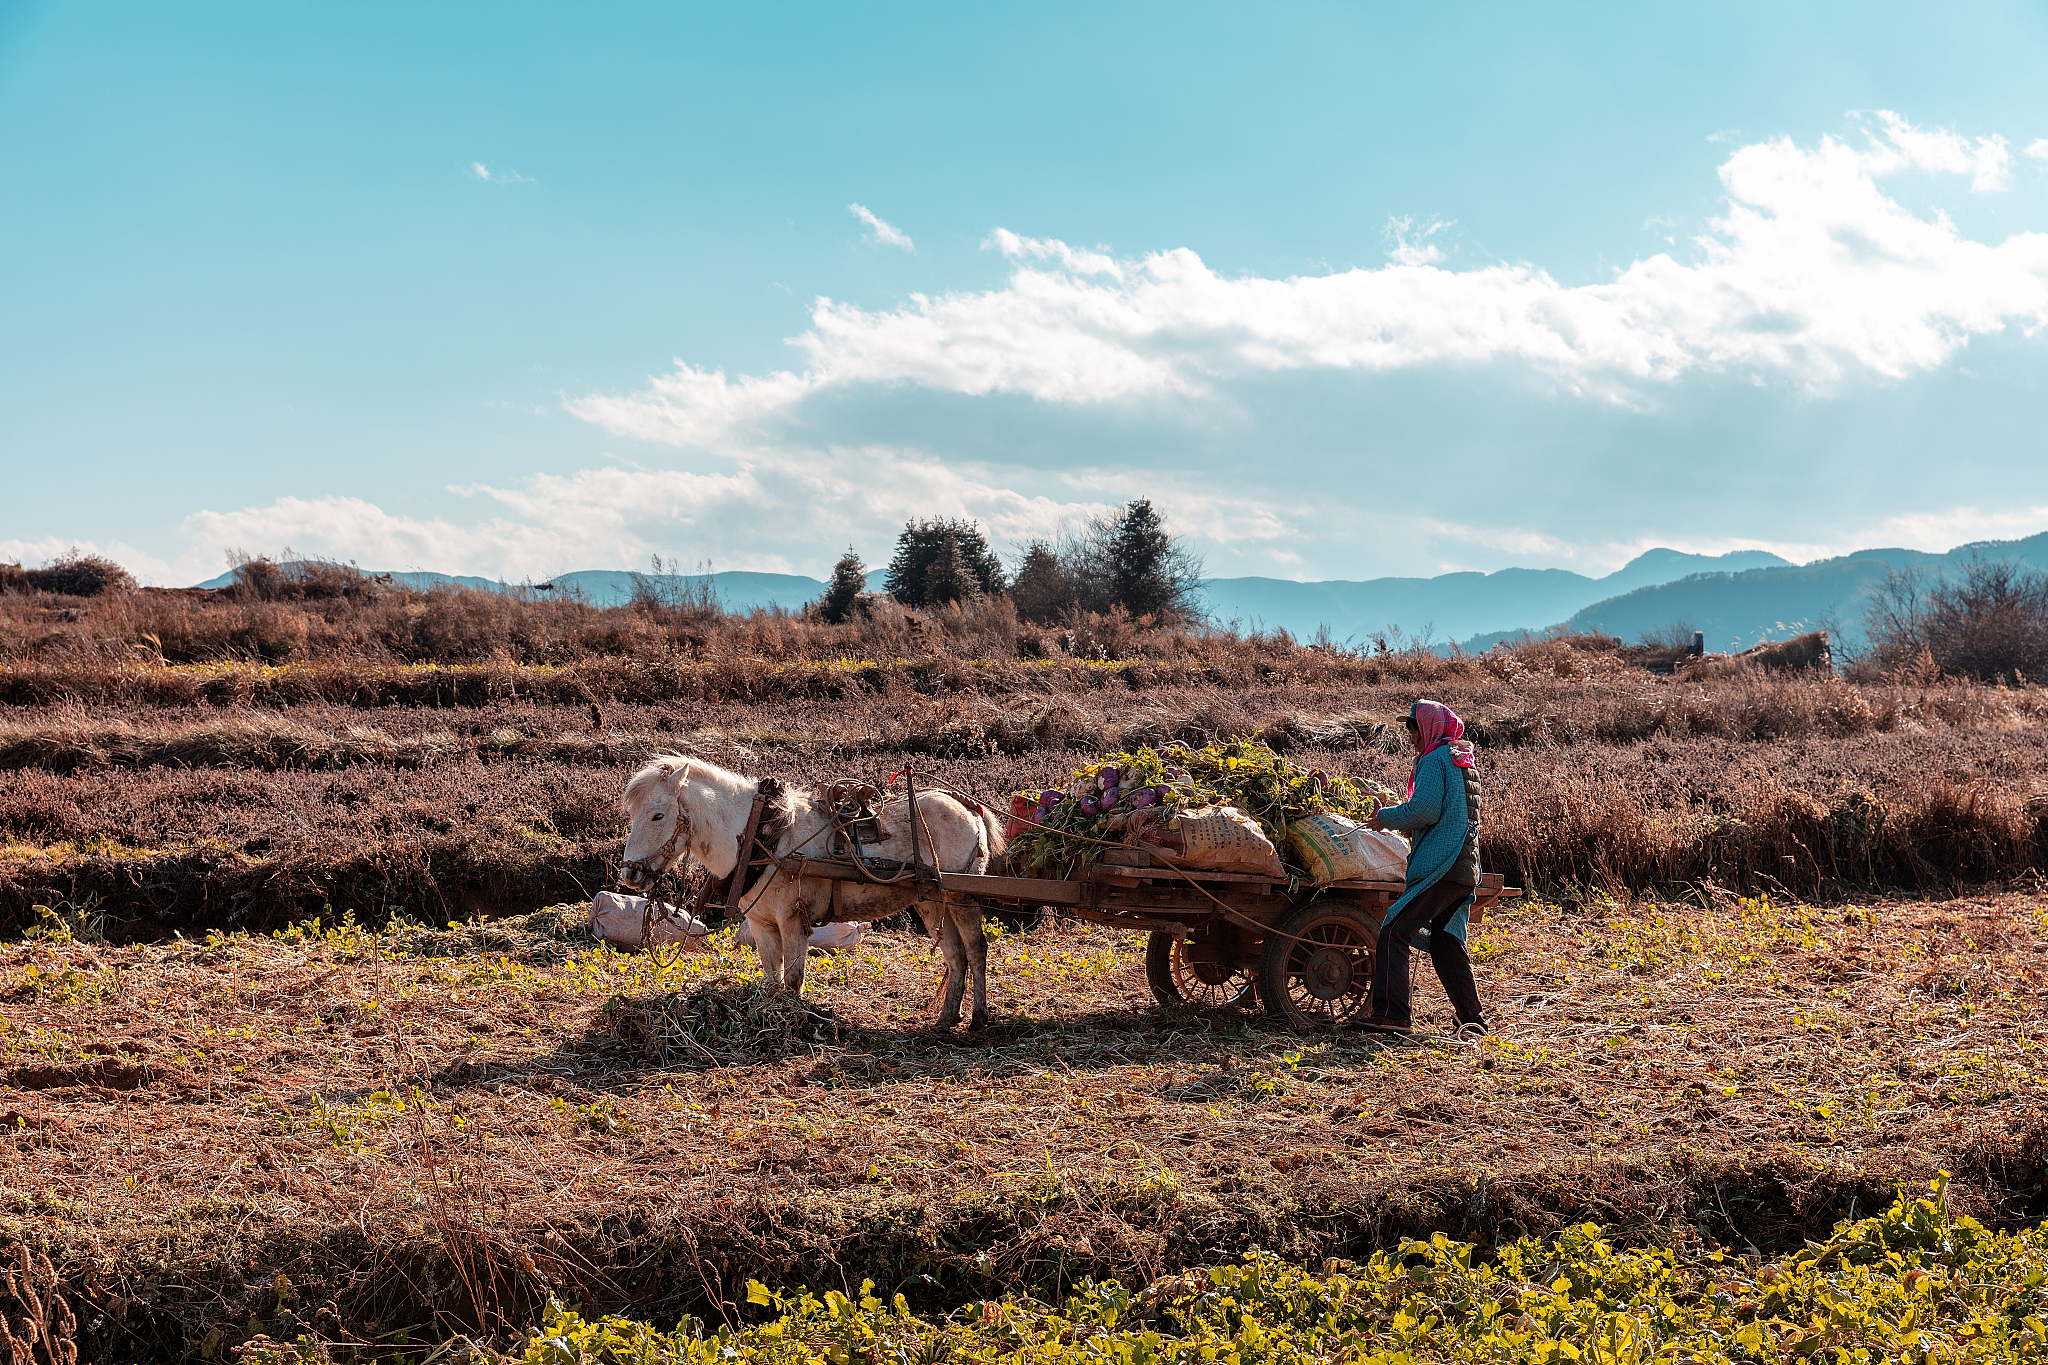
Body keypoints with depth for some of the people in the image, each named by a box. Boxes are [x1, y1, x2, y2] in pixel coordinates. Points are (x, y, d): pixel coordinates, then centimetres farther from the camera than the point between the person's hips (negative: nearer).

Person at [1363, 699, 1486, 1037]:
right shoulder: (1462, 763, 23)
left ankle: (1392, 1013, -20)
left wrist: (1386, 817, -3)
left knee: (1394, 931, -12)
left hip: (1439, 868, -10)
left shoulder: (1435, 761, -7)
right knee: (1446, 942, 13)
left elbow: (1423, 810, -18)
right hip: (1464, 868, 10)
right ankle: (1471, 1019, 14)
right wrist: (1402, 824, 21)